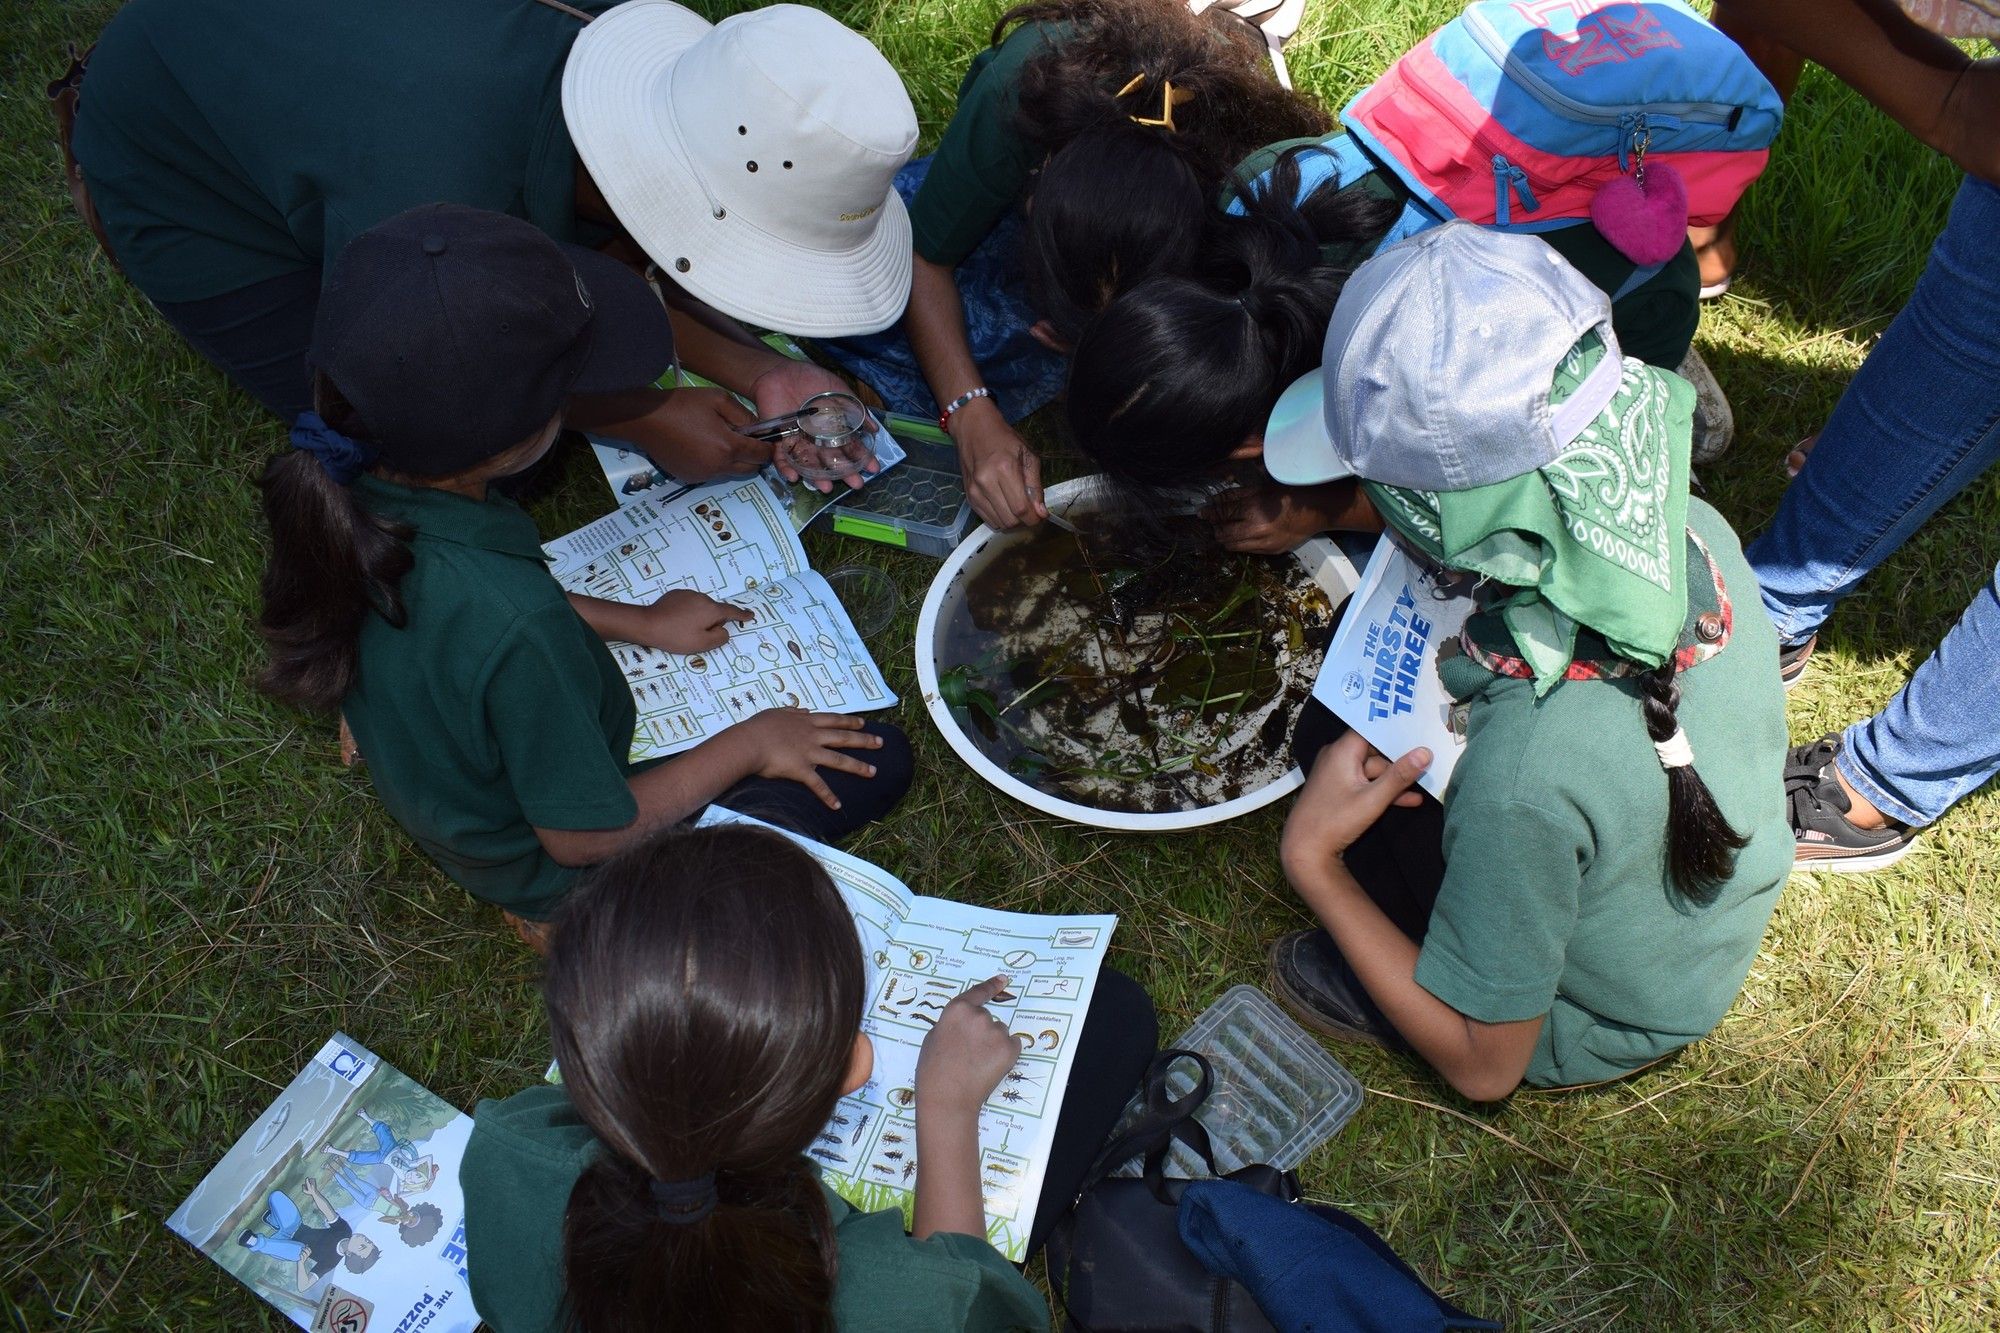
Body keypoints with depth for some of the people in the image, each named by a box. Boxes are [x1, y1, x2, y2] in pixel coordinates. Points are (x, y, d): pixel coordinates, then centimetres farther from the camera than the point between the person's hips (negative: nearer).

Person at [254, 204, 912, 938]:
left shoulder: (350, 493, -23)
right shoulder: (516, 629, -45)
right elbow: (583, 836, -28)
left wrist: (636, 621, 5)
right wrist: (746, 745, -16)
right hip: (548, 872, -7)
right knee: (878, 762, 0)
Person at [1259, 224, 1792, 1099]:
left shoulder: (1527, 771, -43)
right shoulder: (1700, 535, -24)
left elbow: (1484, 1068, -25)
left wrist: (1309, 858, -22)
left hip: (1593, 1037, -6)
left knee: (1331, 734, -7)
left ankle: (1389, 994, 13)